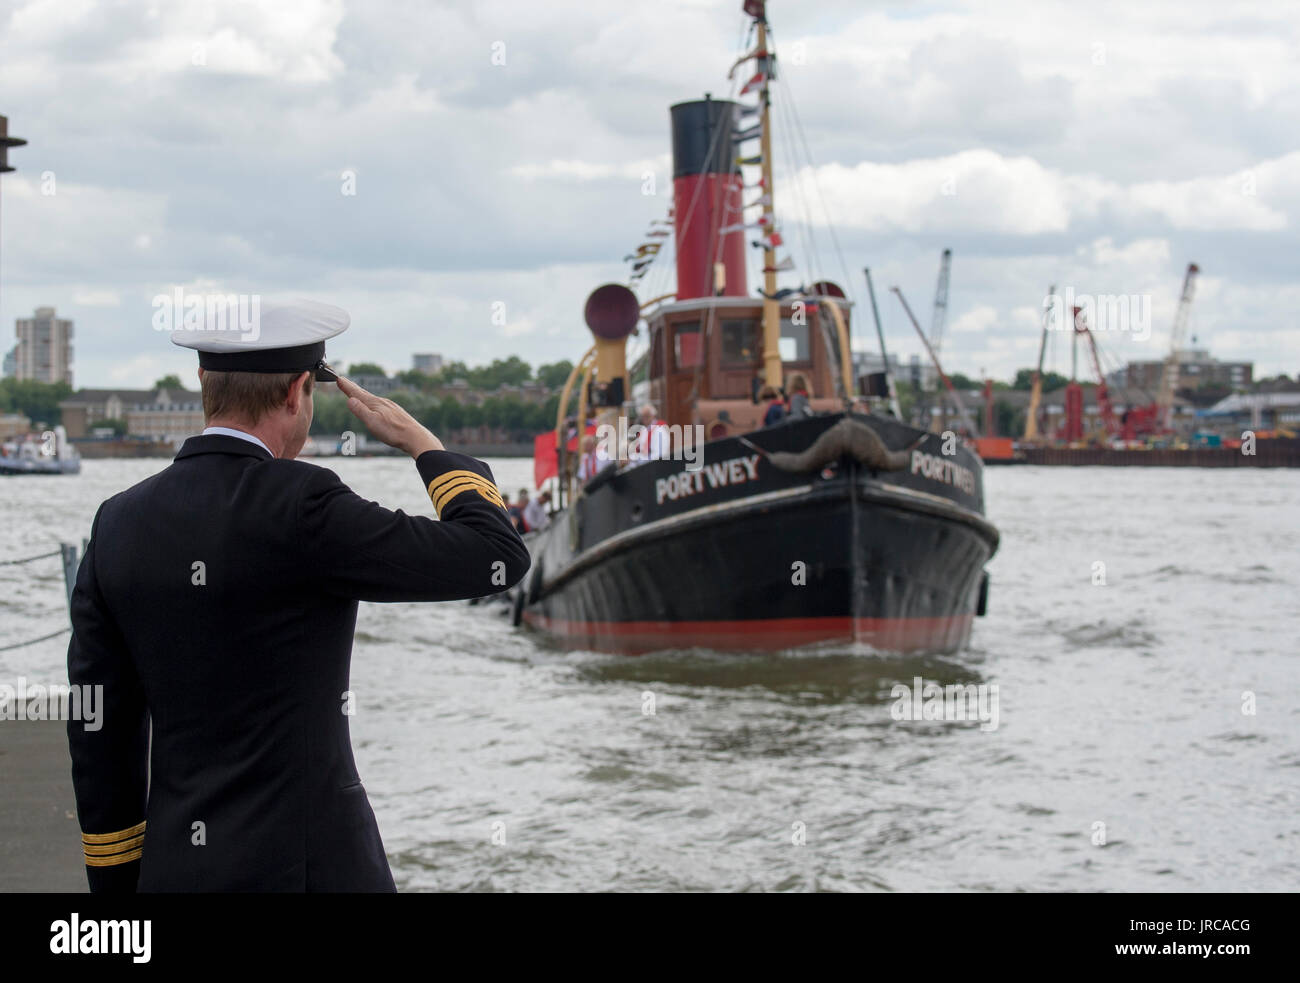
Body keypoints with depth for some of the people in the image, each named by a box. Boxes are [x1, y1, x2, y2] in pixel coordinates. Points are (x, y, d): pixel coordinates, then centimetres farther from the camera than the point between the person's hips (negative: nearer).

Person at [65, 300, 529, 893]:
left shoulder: (118, 523, 4)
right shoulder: (296, 509, -15)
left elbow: (100, 732, 9)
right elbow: (498, 559, -11)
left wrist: (116, 890, 18)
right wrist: (420, 441, 5)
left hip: (178, 870, 7)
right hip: (306, 868, -6)